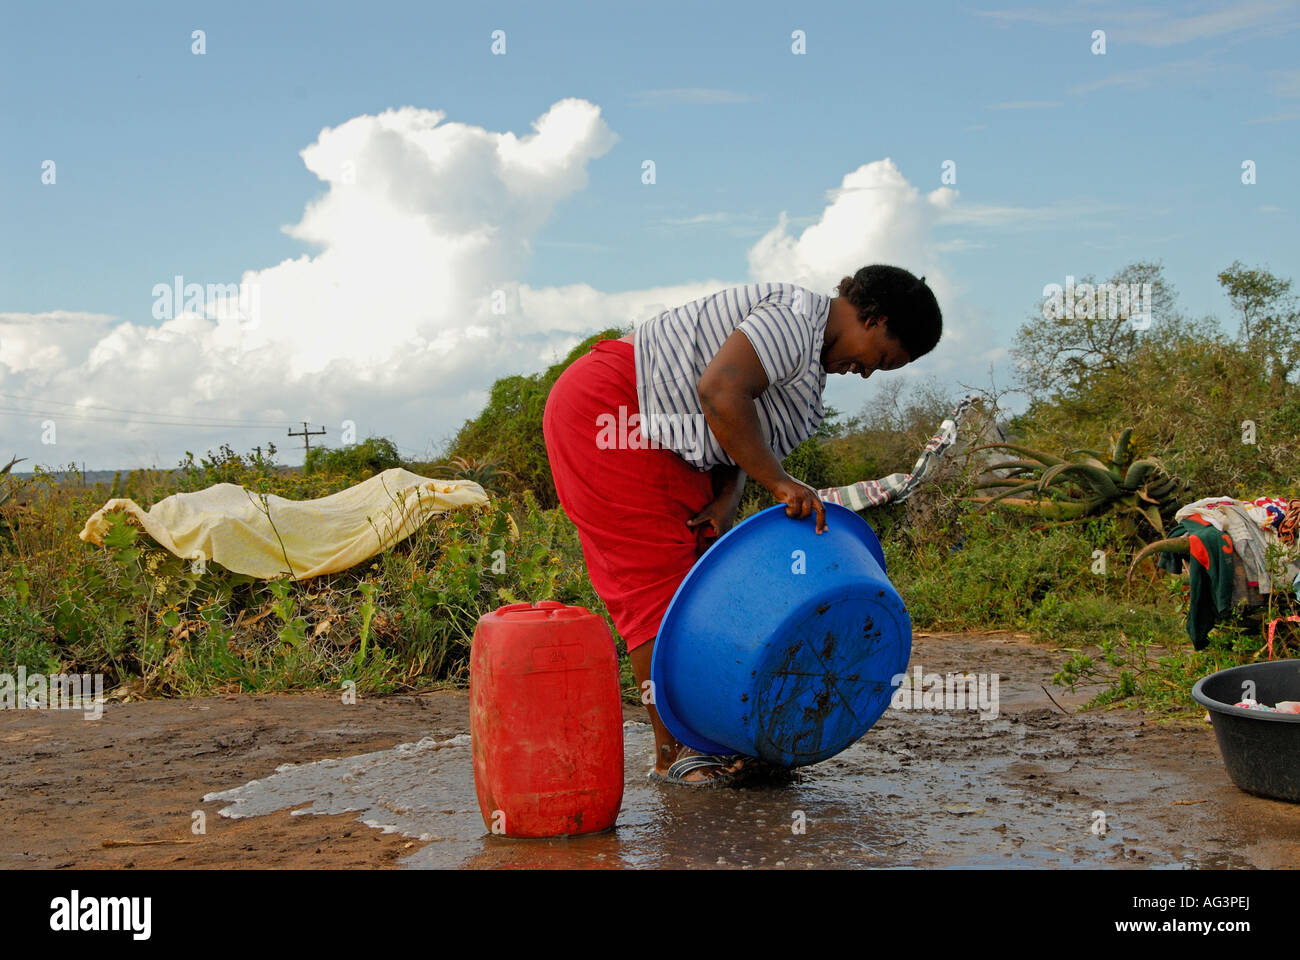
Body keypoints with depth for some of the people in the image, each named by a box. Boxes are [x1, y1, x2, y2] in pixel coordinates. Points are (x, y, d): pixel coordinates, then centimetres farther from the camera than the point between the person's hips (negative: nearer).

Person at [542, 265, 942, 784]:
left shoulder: (809, 356, 13)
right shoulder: (795, 319, -19)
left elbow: (738, 436, 11)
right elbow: (719, 390, -34)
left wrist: (725, 501, -6)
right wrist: (778, 481, -30)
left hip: (654, 440, 11)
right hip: (604, 410, -11)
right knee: (657, 582, -10)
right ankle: (672, 753, -5)